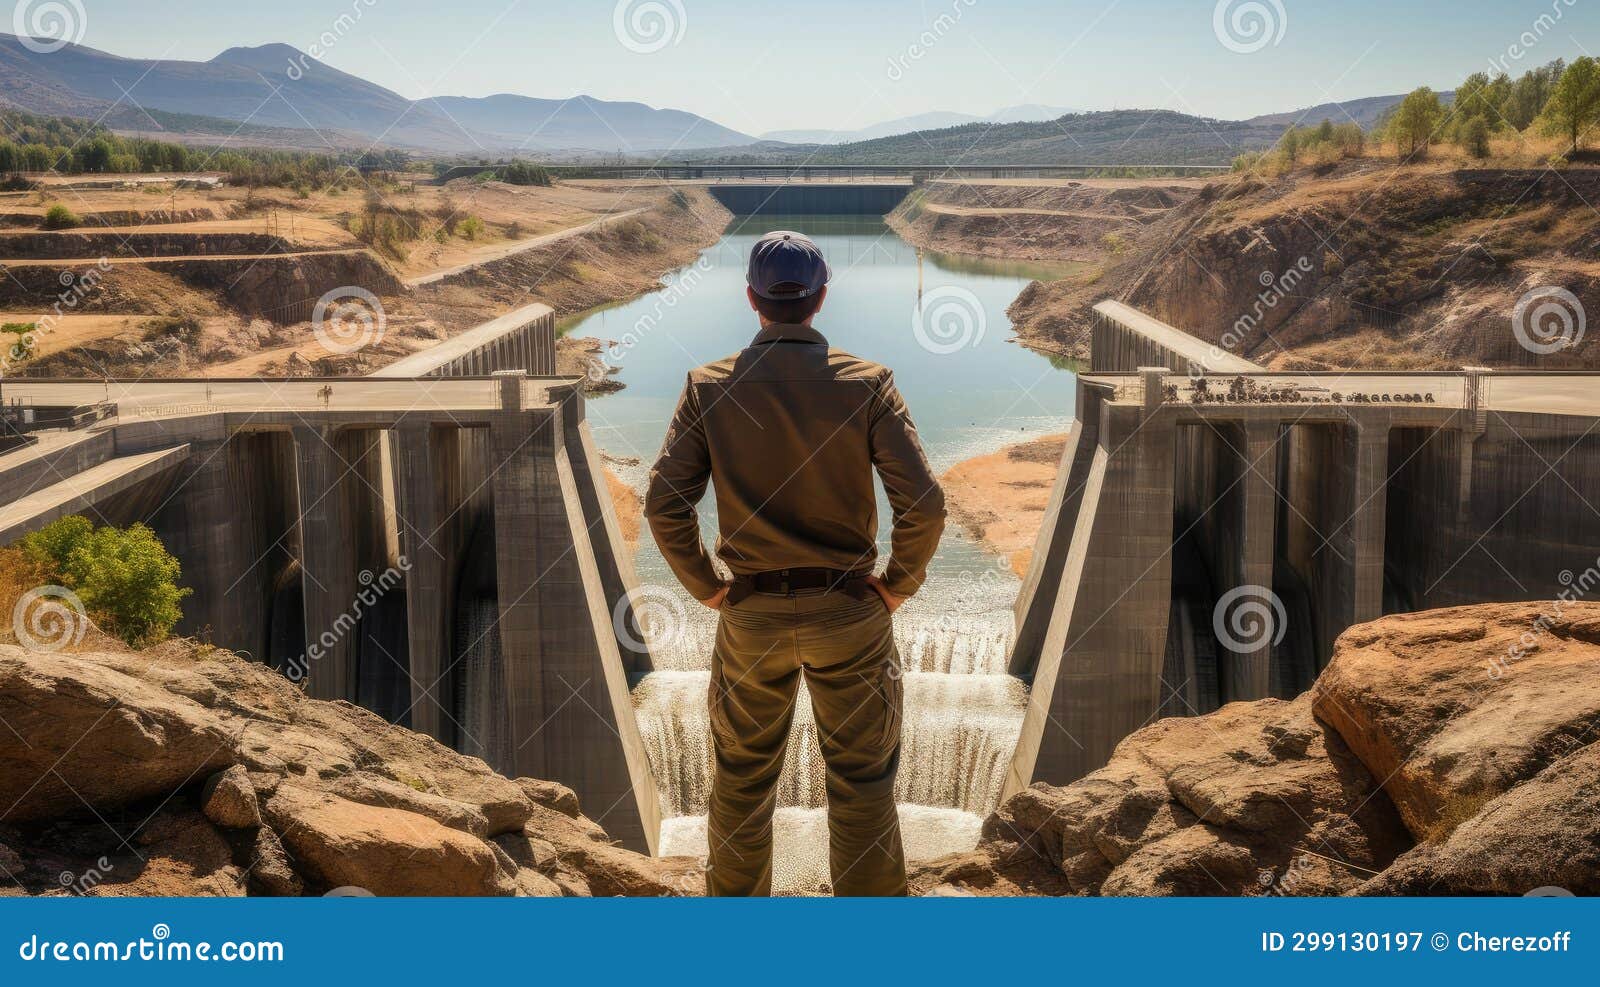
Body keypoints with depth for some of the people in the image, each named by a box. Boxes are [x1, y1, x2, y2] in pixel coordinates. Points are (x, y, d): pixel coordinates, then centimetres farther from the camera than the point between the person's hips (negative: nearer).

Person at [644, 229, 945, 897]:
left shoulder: (709, 387, -5)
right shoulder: (866, 384, -8)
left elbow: (664, 504, -10)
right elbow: (924, 504, -15)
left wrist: (707, 588, 3)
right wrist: (896, 585, 0)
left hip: (750, 615, 1)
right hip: (849, 613, -1)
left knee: (742, 780, 18)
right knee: (862, 784, 11)